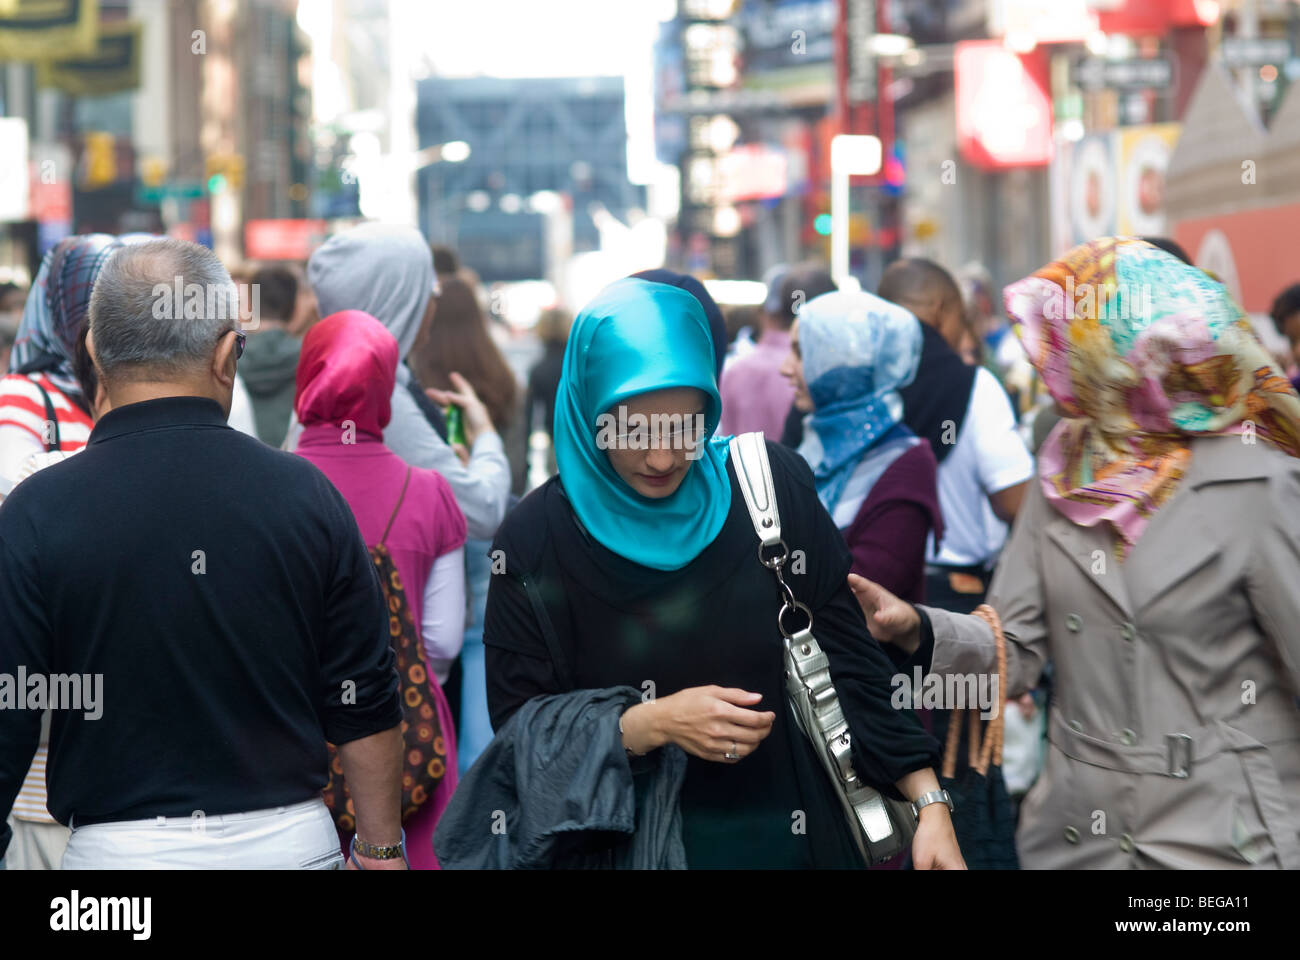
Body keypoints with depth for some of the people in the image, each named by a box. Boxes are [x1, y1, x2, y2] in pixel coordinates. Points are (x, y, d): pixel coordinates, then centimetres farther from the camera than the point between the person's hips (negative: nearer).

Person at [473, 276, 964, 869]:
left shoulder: (775, 487, -8)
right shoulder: (537, 541, -11)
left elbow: (846, 662, -4)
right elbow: (519, 727, -9)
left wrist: (929, 803, -10)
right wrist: (653, 724, -22)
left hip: (789, 836, 1)